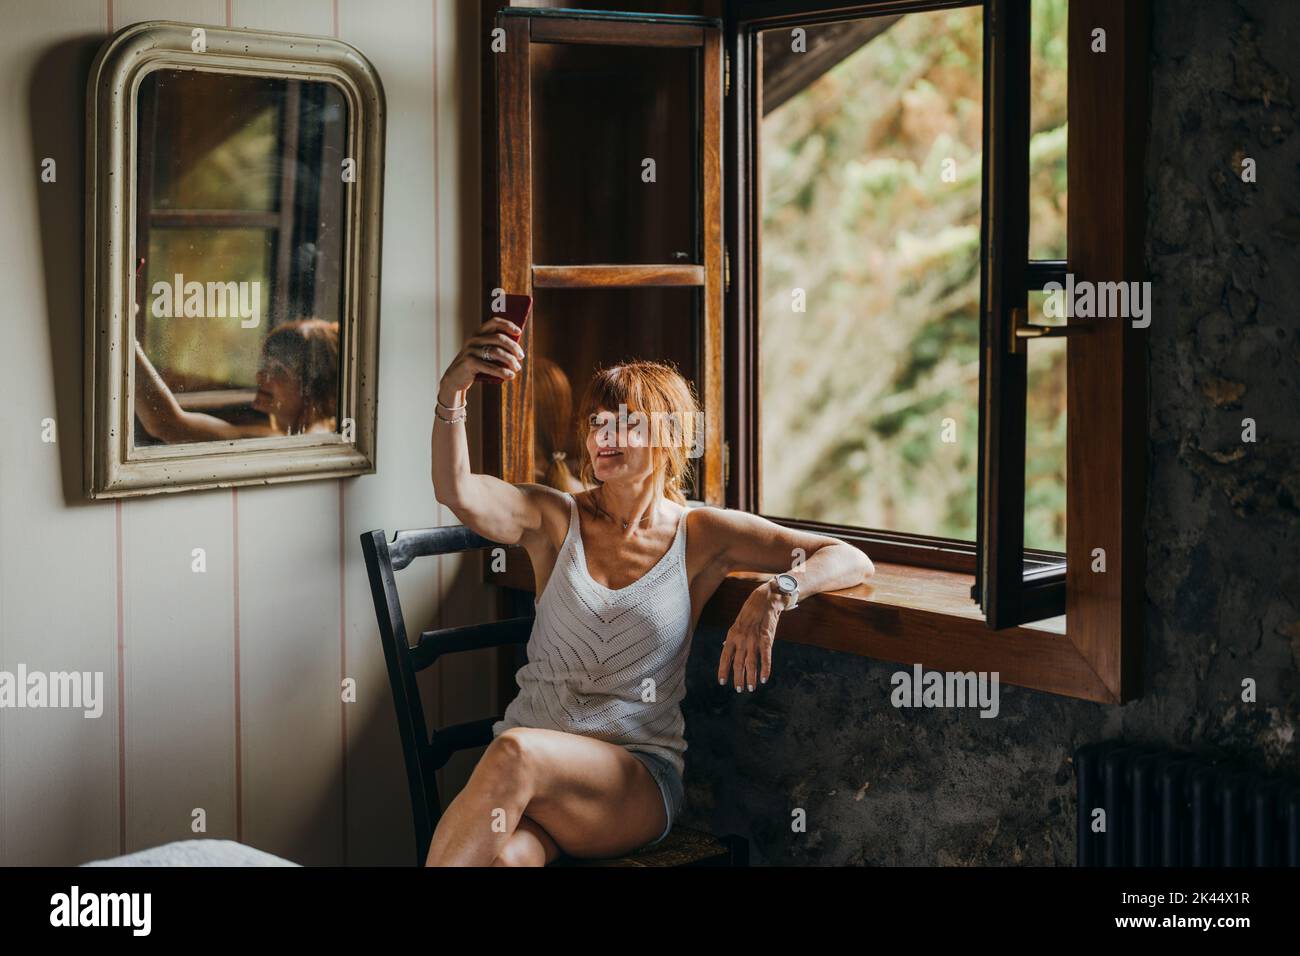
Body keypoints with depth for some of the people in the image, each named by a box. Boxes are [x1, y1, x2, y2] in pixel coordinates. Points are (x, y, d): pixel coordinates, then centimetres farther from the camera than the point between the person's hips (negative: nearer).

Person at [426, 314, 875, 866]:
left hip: (640, 781, 0)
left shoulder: (702, 535, 5)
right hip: (527, 756, 1)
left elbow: (852, 561, -1)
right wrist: (452, 390, -28)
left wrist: (773, 594, -21)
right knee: (504, 854, -37)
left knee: (515, 754, -34)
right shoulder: (556, 519, 8)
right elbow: (456, 492, -12)